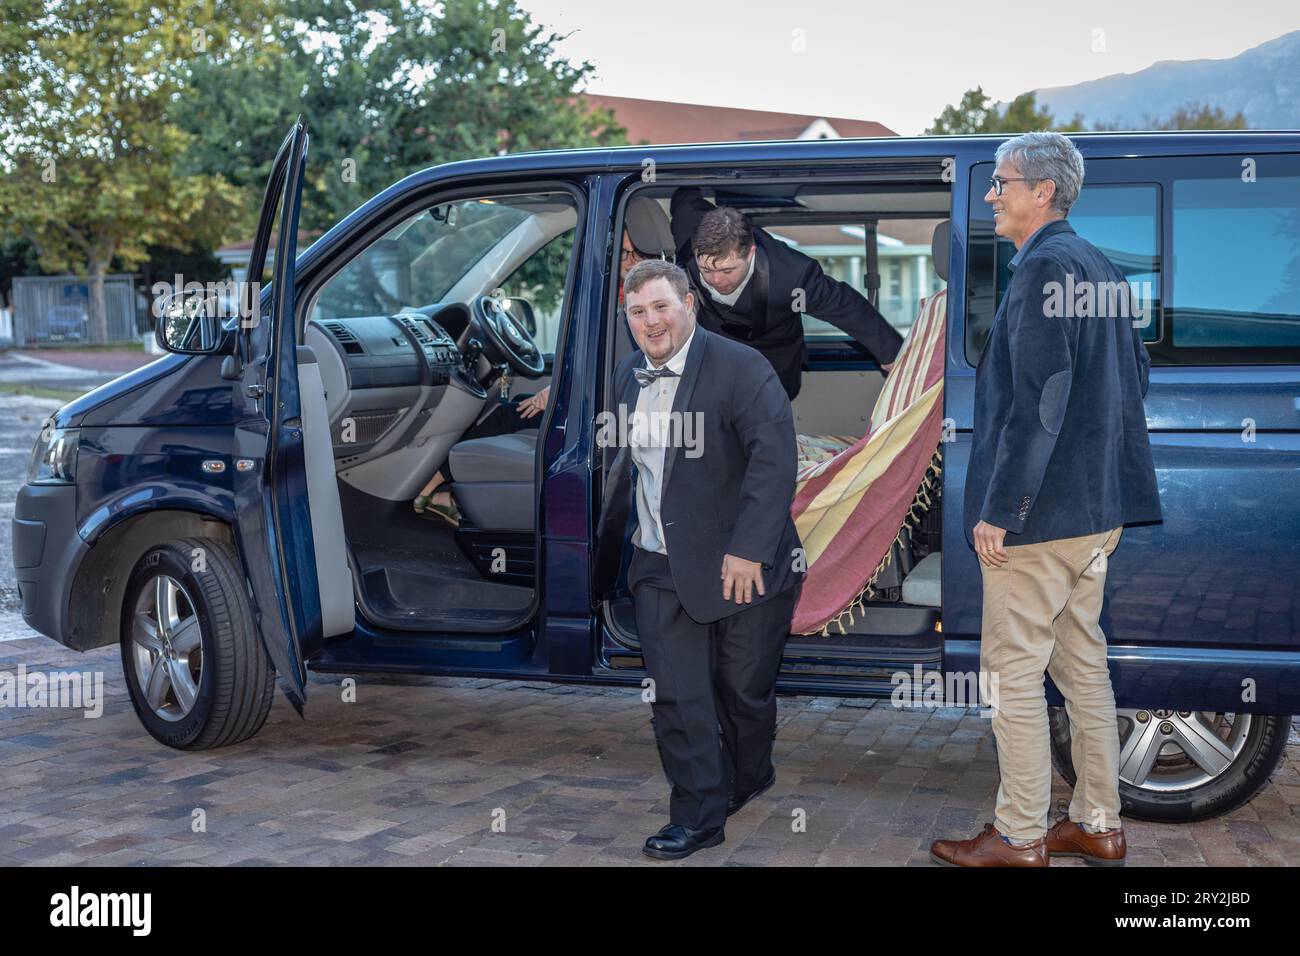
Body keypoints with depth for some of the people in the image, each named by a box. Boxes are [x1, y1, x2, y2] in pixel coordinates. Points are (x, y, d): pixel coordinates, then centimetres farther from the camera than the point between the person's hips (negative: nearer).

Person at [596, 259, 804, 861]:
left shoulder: (741, 368, -14)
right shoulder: (629, 376, 7)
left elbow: (775, 459, -21)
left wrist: (748, 549, -26)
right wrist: (607, 538, 25)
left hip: (741, 566, -5)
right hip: (661, 568, 5)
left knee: (745, 690, 11)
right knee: (674, 695, 0)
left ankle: (748, 783, 38)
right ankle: (698, 816, 12)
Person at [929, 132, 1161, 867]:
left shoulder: (1044, 266, -16)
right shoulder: (1101, 267, 14)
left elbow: (1039, 397, -22)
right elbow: (1137, 373, 20)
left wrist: (999, 509, -20)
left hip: (1044, 510, -10)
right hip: (1099, 509, 10)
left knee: (1013, 669, -1)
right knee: (1082, 661, 15)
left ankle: (1020, 837, 7)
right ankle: (1099, 825, 23)